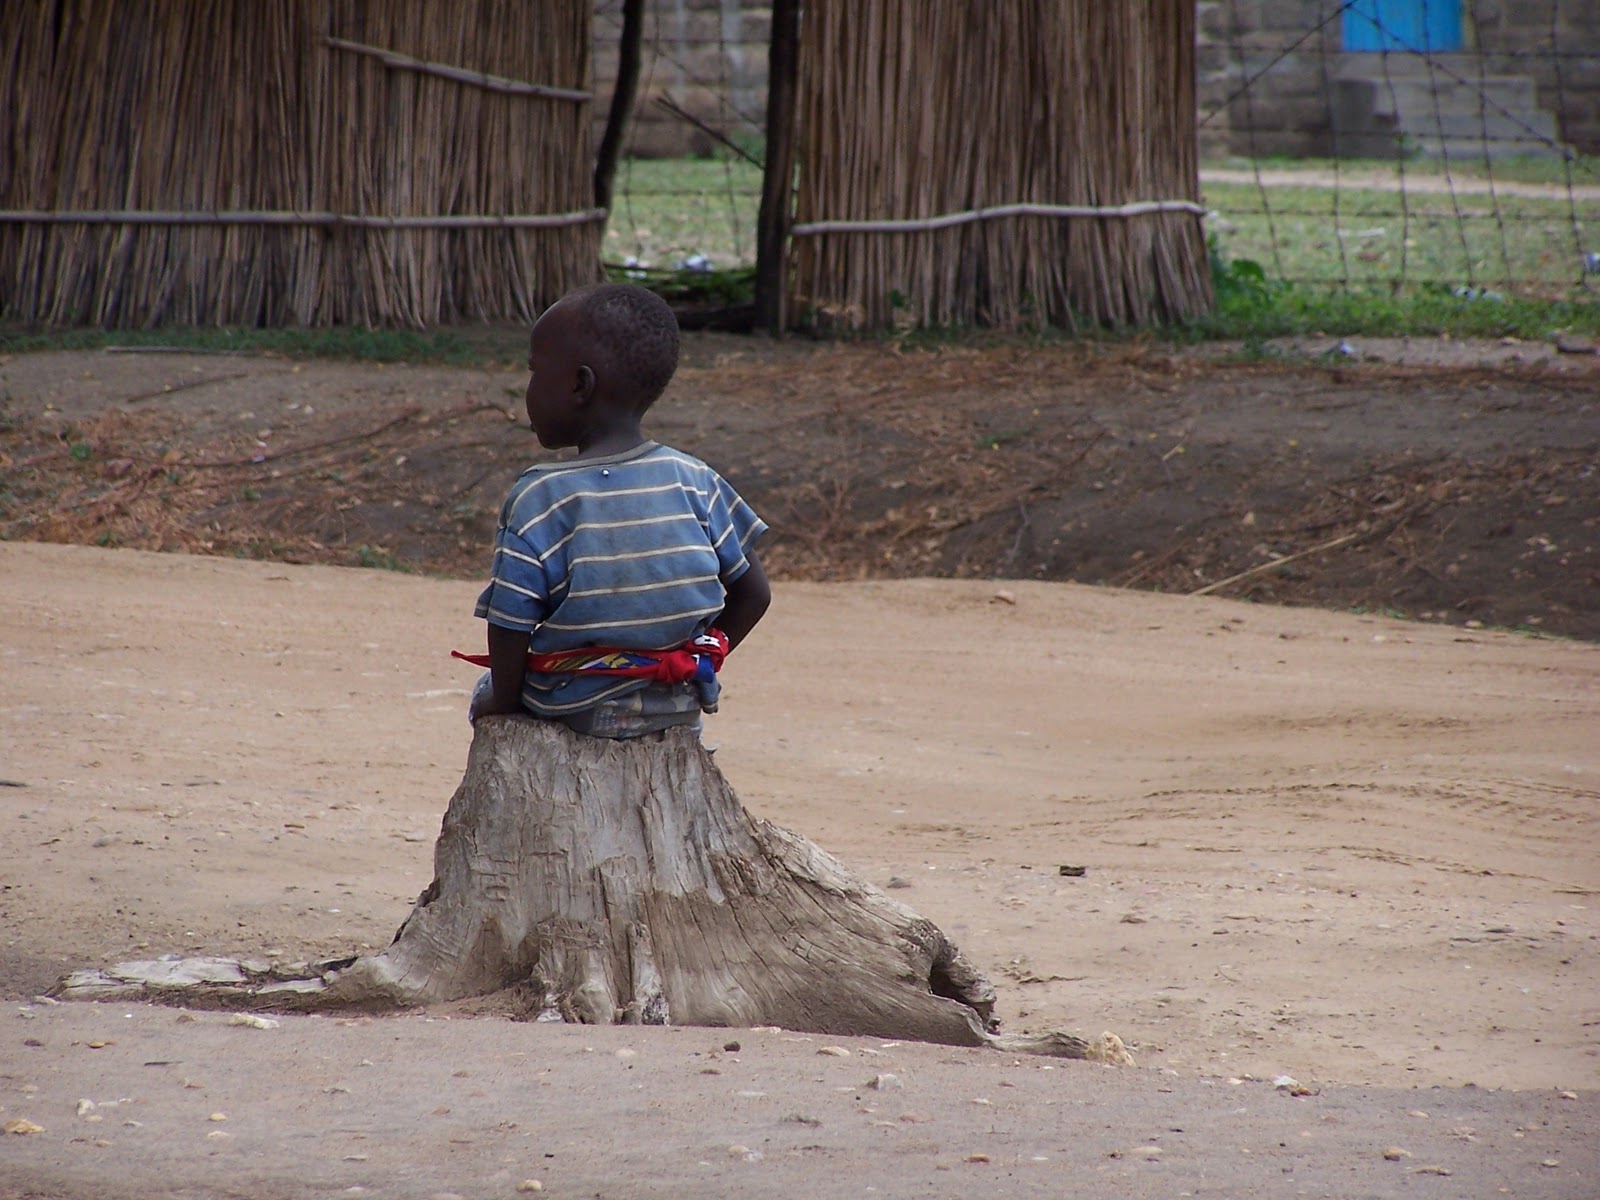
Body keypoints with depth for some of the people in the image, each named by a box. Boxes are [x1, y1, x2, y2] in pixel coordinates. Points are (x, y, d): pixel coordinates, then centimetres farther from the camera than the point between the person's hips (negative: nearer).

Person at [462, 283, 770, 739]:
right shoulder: (694, 481, -3)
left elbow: (510, 628, -13)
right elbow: (752, 594, 2)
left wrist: (501, 700, 3)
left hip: (573, 708, -4)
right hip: (679, 708, 4)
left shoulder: (537, 500, -14)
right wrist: (694, 664, 14)